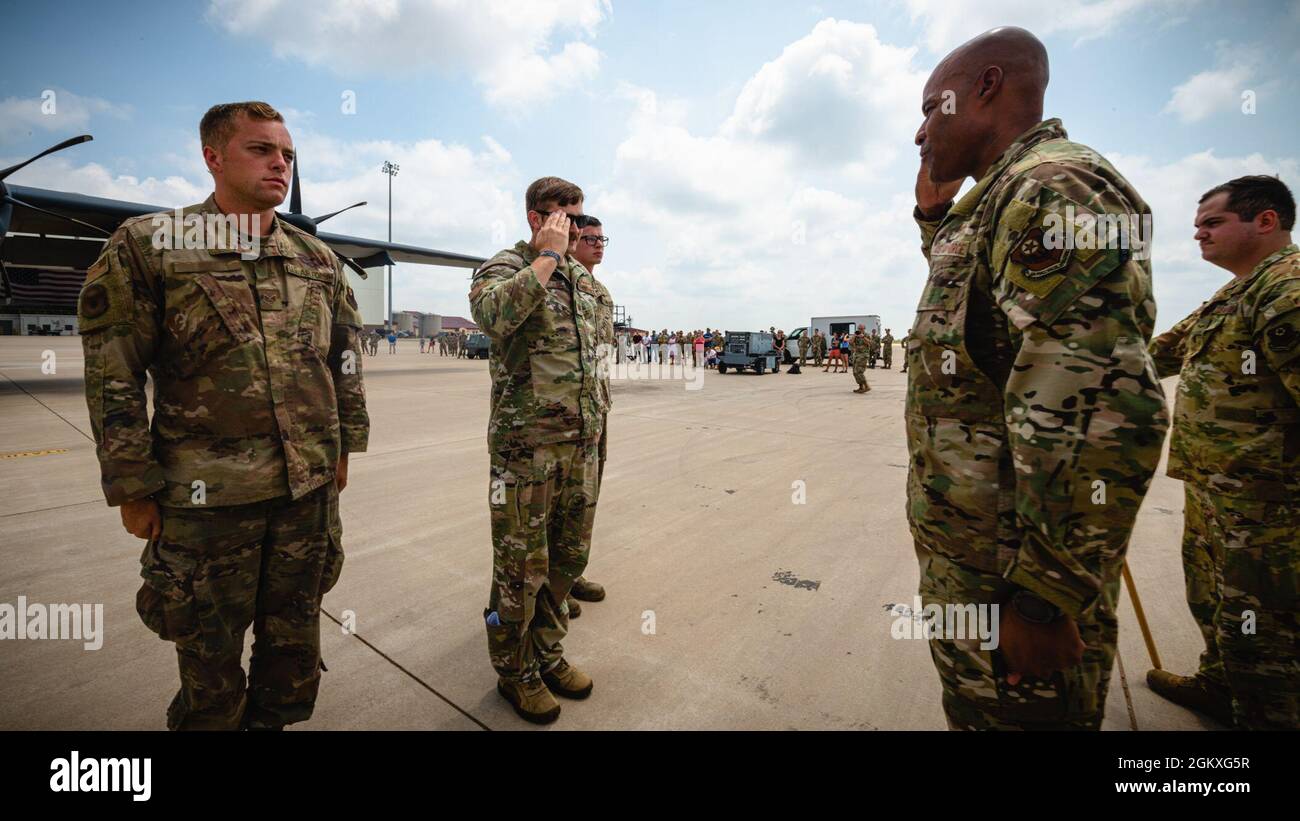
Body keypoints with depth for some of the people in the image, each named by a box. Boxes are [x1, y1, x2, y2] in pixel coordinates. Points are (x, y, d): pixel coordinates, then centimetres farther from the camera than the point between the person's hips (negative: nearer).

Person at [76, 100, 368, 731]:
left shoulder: (318, 258, 8)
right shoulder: (146, 246, -3)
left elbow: (346, 361, 11)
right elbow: (112, 377, -4)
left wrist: (343, 448, 10)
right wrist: (132, 487, -4)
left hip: (311, 489, 3)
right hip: (206, 496, -3)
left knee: (295, 640, 17)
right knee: (211, 655, 14)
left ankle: (274, 720, 40)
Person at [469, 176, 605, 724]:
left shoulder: (585, 281, 16)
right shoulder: (504, 267, -5)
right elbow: (492, 314, -30)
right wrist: (547, 257, -19)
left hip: (582, 445, 7)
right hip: (526, 447, -6)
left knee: (567, 560, 16)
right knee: (521, 568, 6)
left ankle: (547, 653, 37)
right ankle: (514, 672, 28)